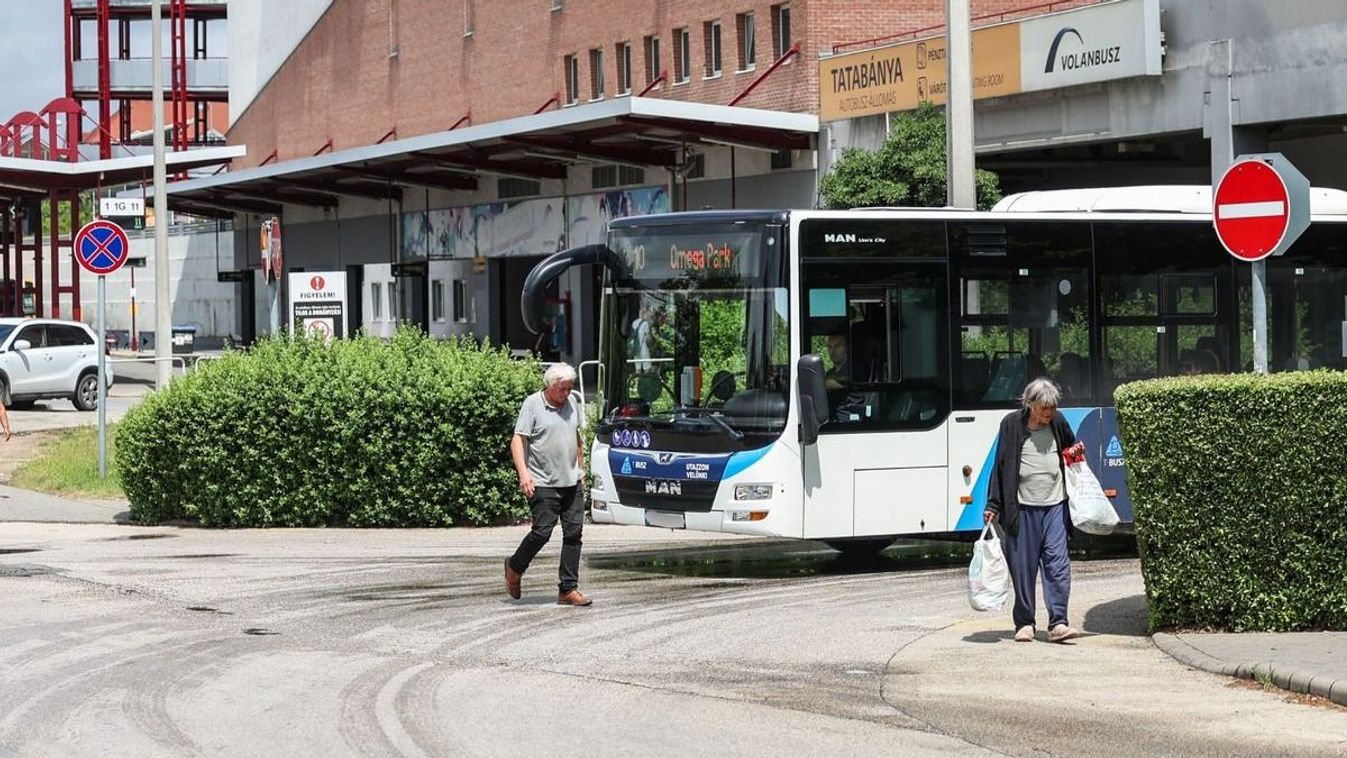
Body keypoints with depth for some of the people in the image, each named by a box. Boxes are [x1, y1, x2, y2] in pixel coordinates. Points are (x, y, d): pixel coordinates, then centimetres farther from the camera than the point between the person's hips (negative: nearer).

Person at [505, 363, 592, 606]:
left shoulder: (572, 403, 12)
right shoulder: (532, 404, -7)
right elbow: (517, 440, -11)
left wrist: (580, 468, 27)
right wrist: (523, 472, -22)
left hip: (571, 482, 6)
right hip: (543, 483, -6)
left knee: (574, 532, 0)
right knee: (542, 531, -8)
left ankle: (568, 590, 3)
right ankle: (514, 567, 19)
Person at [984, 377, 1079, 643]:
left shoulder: (1058, 422, 6)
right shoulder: (1012, 424, -2)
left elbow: (1071, 449, 27)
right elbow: (1000, 466, 1)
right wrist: (993, 506, -1)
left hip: (1055, 504, 2)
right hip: (1022, 508, -2)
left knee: (1057, 563, -7)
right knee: (1023, 566, 2)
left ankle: (1058, 623, -6)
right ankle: (1024, 623, 13)